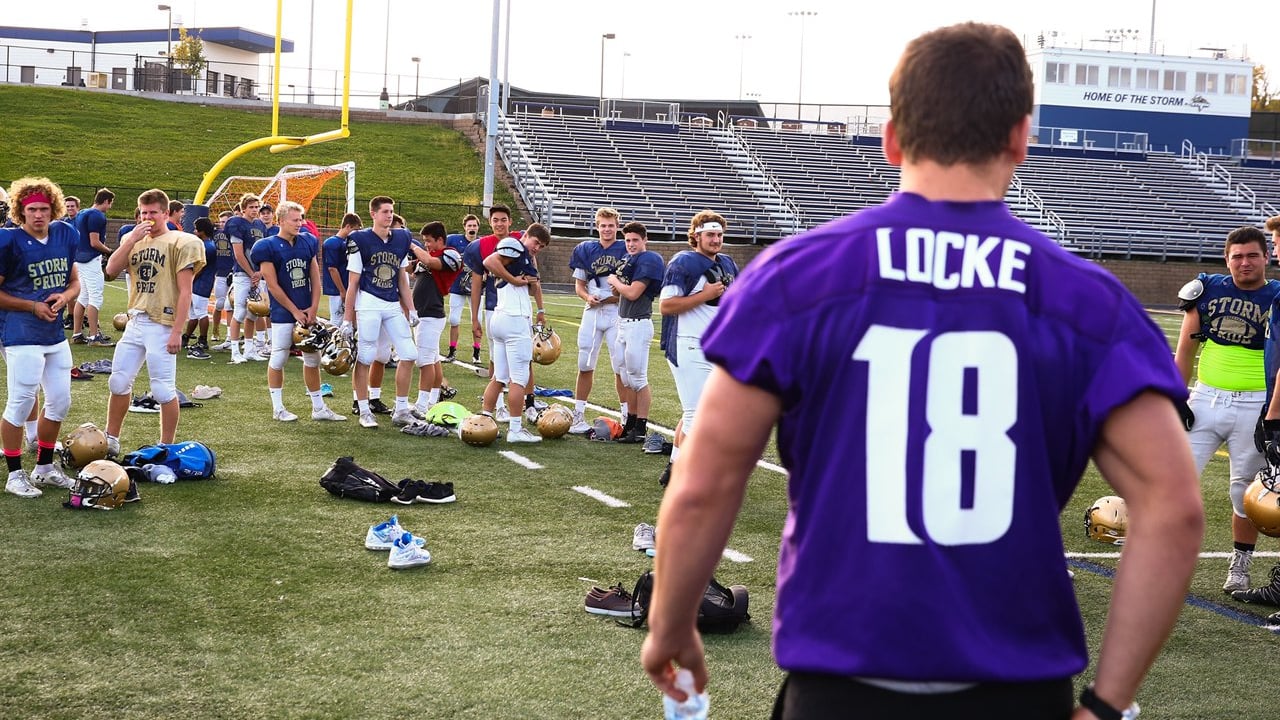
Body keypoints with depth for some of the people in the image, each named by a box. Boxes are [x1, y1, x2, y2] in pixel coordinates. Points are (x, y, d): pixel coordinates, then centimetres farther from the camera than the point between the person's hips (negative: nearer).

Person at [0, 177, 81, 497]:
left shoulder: (64, 234, 6)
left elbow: (74, 281, 16)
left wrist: (65, 297, -5)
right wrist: (32, 306, -14)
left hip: (55, 333, 7)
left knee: (60, 401, 12)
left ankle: (44, 468, 29)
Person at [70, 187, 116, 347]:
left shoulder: (81, 215, 16)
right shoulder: (97, 216, -14)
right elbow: (94, 242, -18)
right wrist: (109, 251, -4)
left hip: (79, 259, 10)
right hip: (92, 260, -10)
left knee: (82, 297, 14)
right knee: (95, 298, -6)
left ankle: (77, 334, 16)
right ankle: (94, 336, -6)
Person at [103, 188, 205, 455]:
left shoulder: (180, 243, -5)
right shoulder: (134, 240, 14)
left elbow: (185, 292, -10)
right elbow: (111, 270, 2)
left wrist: (177, 331, -15)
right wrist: (132, 239, -6)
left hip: (161, 326, -6)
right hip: (135, 322, 6)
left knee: (163, 390, -3)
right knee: (118, 382, 10)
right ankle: (111, 440, 24)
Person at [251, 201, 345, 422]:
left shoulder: (307, 242, 7)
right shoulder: (268, 247, -9)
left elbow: (315, 278, 9)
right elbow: (273, 286, -11)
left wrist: (313, 309, -1)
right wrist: (295, 312, -9)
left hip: (306, 312, 6)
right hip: (283, 313, -6)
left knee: (312, 358, 9)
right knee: (278, 358, 1)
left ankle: (319, 408, 17)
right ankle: (278, 408, 13)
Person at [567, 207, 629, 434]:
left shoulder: (626, 250, 0)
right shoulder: (586, 250, 9)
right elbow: (579, 285, 14)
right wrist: (587, 297, -7)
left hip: (618, 313, -3)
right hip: (592, 312, 3)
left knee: (621, 366, -2)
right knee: (585, 365, 5)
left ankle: (627, 416, 6)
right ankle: (579, 415, 12)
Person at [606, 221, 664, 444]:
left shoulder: (648, 261, -13)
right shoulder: (629, 259, 15)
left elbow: (633, 293, -18)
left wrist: (615, 282, -1)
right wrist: (617, 285, -4)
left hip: (638, 325, -9)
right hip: (624, 323, 9)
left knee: (638, 379, -5)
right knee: (626, 377, 14)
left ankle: (641, 428, 0)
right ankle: (631, 422, 23)